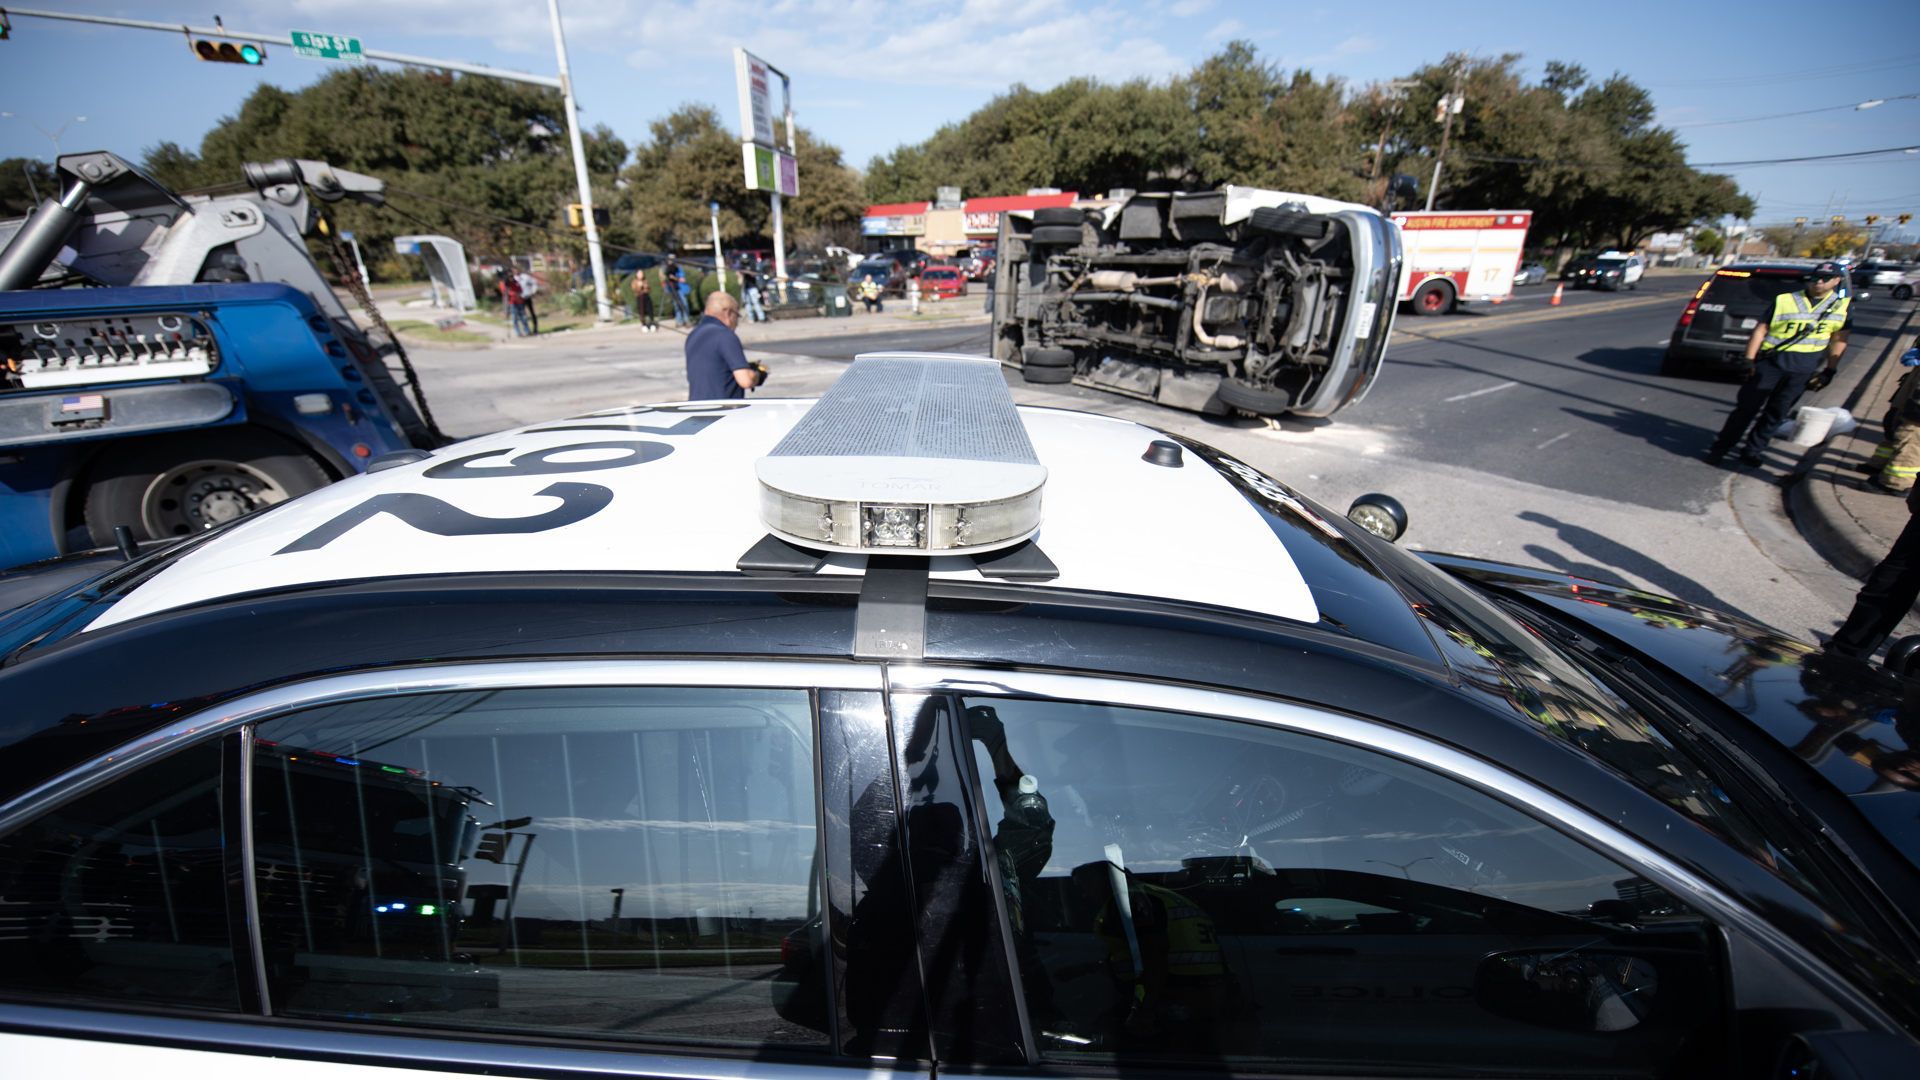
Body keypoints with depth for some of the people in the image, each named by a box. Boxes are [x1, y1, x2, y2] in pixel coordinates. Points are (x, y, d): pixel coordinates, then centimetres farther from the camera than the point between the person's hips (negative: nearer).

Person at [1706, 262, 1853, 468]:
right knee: (1746, 408, -2)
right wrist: (1749, 360, -9)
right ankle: (1720, 448, 3)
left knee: (1776, 414, 6)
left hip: (1801, 371, 3)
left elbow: (1839, 340, 13)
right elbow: (1760, 330, -1)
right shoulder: (1784, 301, -1)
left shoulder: (1843, 307, 8)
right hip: (1769, 363, -3)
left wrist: (1829, 371, 9)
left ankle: (1752, 450, 13)